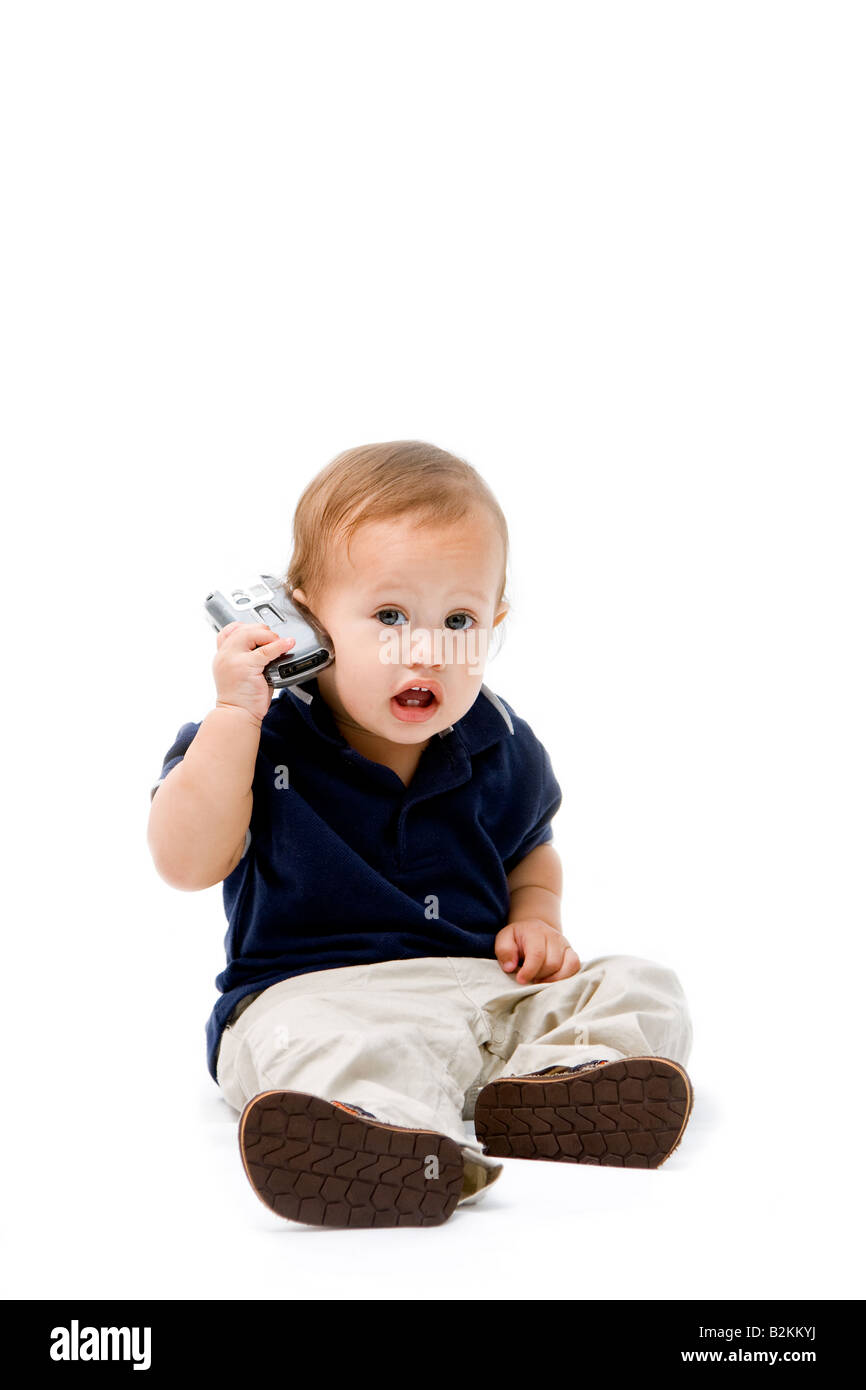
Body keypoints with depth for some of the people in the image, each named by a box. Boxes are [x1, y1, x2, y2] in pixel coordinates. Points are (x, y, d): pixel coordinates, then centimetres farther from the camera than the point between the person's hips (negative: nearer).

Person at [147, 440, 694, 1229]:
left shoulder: (499, 748, 9)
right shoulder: (255, 737, -2)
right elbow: (187, 864, -13)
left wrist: (536, 921, 4)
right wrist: (234, 712, -16)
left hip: (486, 987, 5)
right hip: (314, 990, -5)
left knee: (644, 993, -13)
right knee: (341, 1050, -39)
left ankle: (548, 1089, -42)